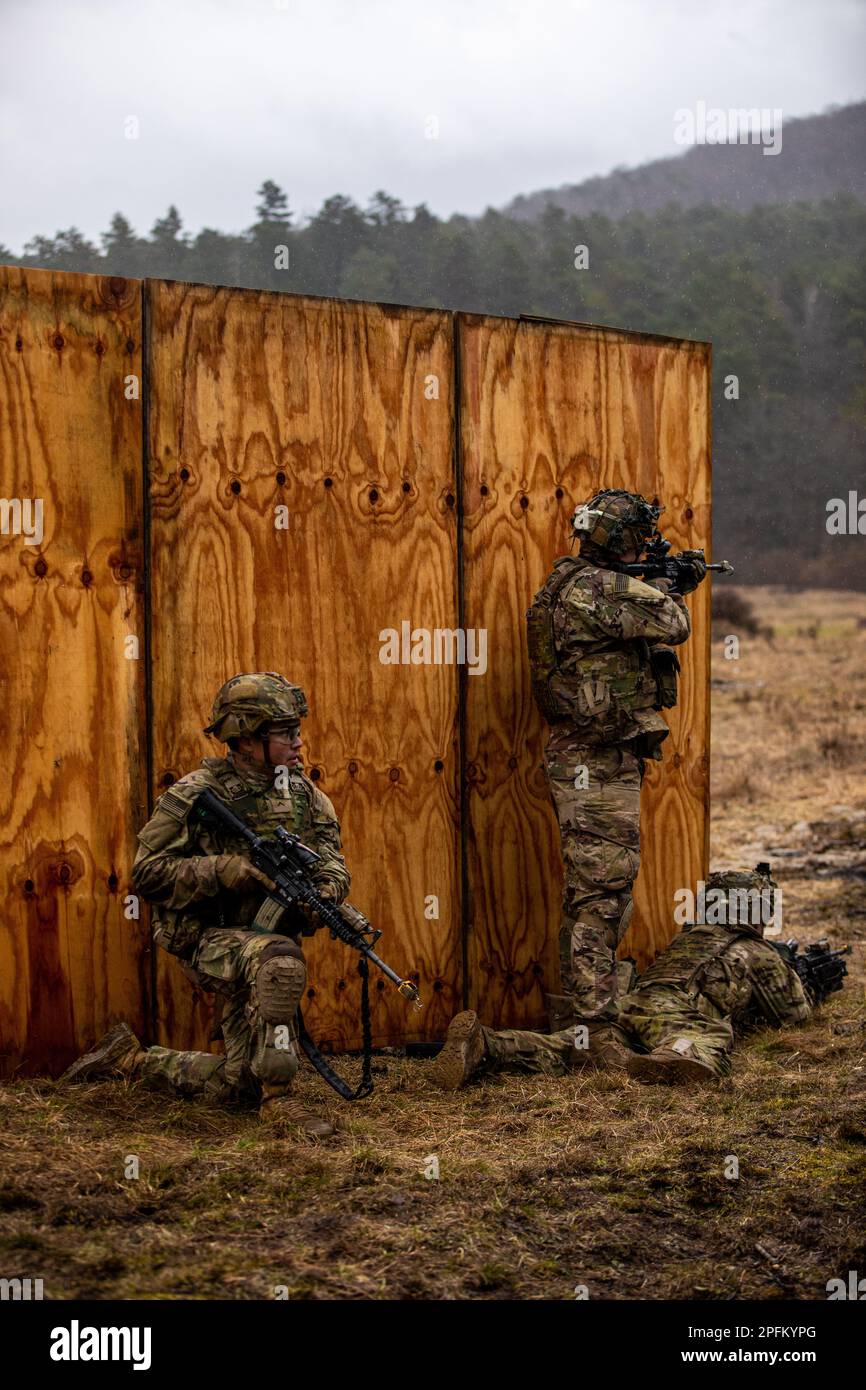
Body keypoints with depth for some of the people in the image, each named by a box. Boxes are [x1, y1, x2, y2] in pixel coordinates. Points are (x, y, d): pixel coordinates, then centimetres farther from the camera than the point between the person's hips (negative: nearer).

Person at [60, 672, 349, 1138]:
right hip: (211, 938, -7)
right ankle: (277, 1100, -29)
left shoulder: (300, 790, 2)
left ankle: (130, 1056, 30)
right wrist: (222, 869, -27)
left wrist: (326, 890, -17)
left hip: (264, 937, 7)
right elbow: (147, 873, -16)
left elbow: (329, 853, 6)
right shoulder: (196, 796, -15)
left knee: (233, 1085, 7)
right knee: (279, 959, -41)